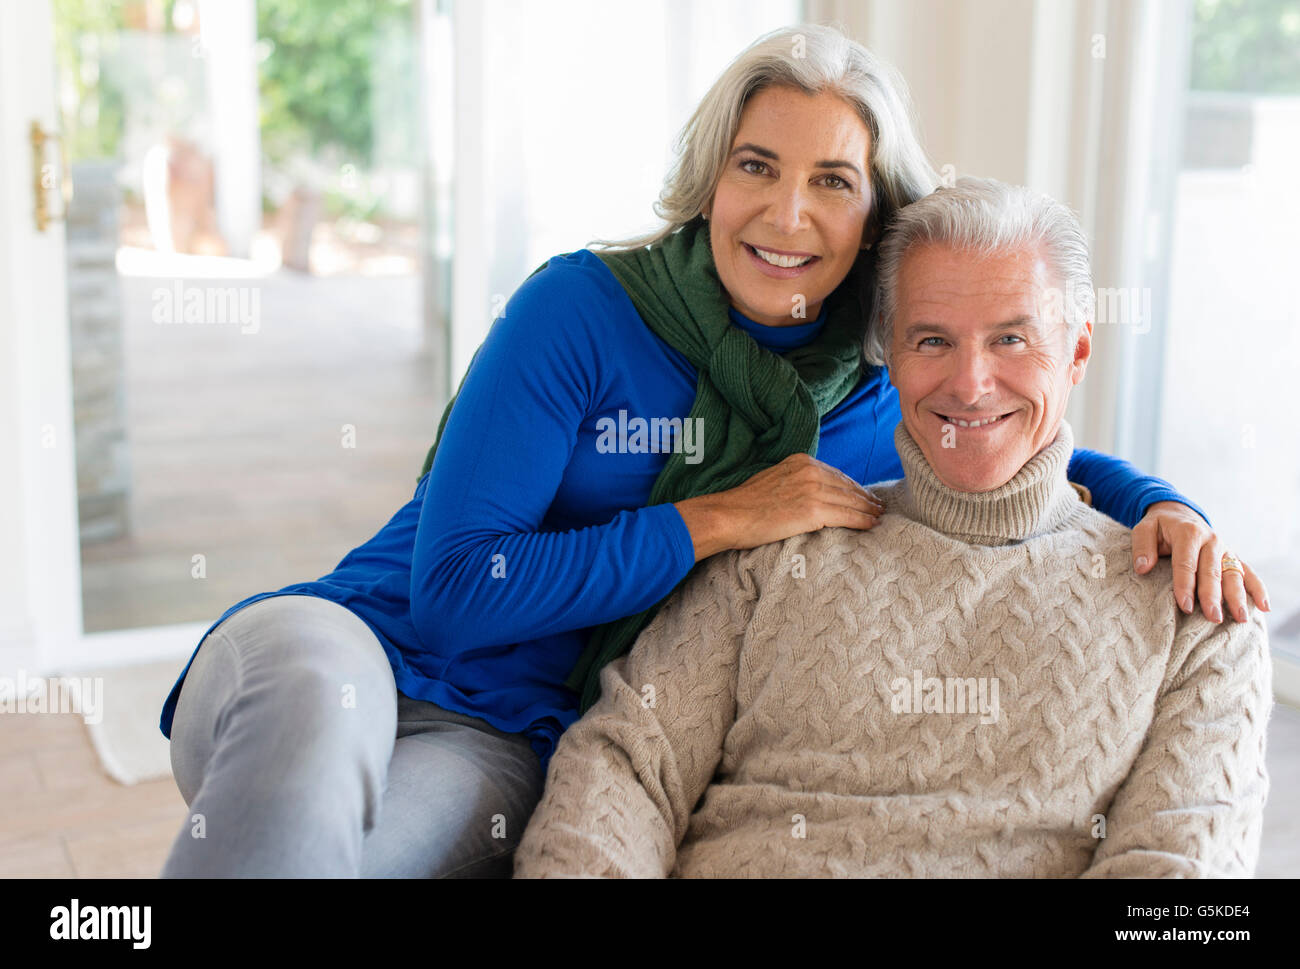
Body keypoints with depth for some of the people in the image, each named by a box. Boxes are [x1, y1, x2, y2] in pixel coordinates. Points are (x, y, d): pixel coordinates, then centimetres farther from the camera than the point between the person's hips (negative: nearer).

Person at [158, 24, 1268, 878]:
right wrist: (719, 520, -13)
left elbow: (1043, 464, 23)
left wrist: (1163, 506, 0)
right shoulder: (586, 306, -8)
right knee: (317, 696, -40)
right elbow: (453, 590, -12)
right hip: (366, 642, -1)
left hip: (498, 745, 2)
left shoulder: (878, 408, 4)